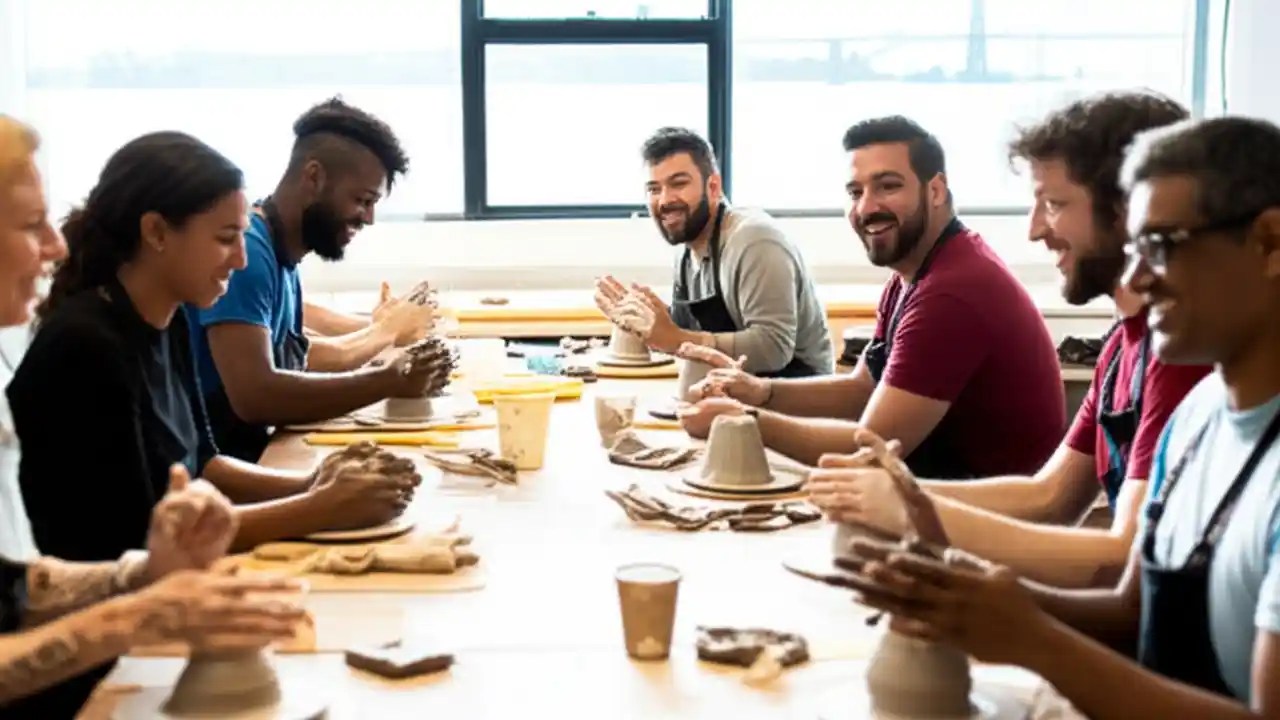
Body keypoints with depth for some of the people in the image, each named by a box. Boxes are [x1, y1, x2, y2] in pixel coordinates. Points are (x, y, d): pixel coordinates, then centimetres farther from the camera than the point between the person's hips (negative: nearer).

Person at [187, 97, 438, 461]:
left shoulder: (282, 255, 8)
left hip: (255, 451, 9)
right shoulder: (245, 249, -19)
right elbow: (253, 394, -30)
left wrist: (386, 334, 19)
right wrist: (386, 382, -25)